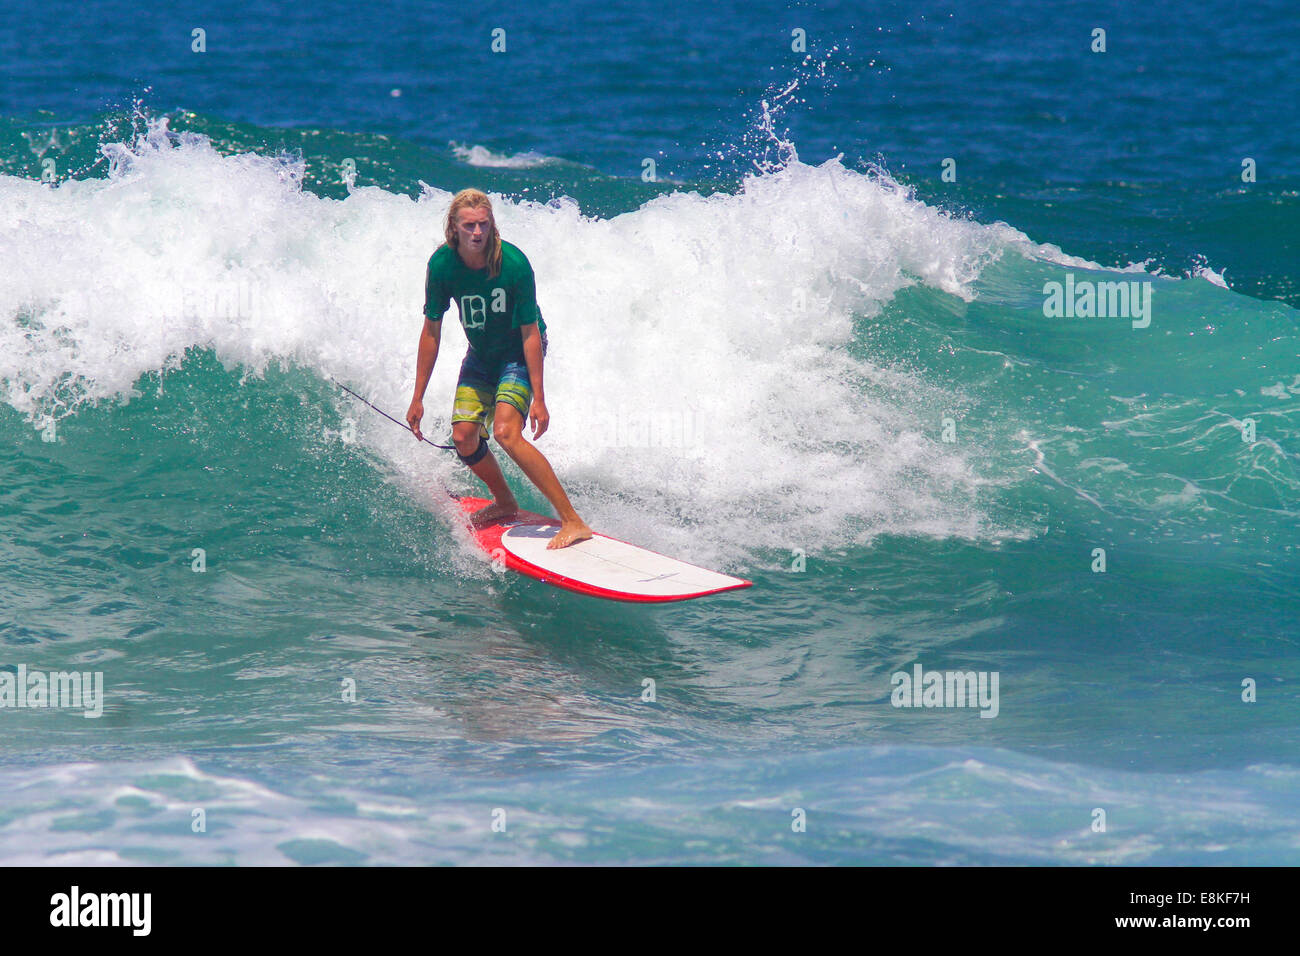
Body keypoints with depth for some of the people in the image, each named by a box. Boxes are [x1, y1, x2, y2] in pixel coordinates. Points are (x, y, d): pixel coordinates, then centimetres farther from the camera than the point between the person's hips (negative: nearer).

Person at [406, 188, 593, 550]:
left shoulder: (513, 263, -28)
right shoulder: (442, 264, -16)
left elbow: (530, 332, -22)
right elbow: (431, 332, -6)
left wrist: (538, 398, -24)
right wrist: (418, 398, -4)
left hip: (518, 353, -5)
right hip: (481, 354, 5)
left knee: (506, 432, -25)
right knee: (464, 436, -5)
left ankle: (573, 522, -26)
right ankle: (505, 503, 26)